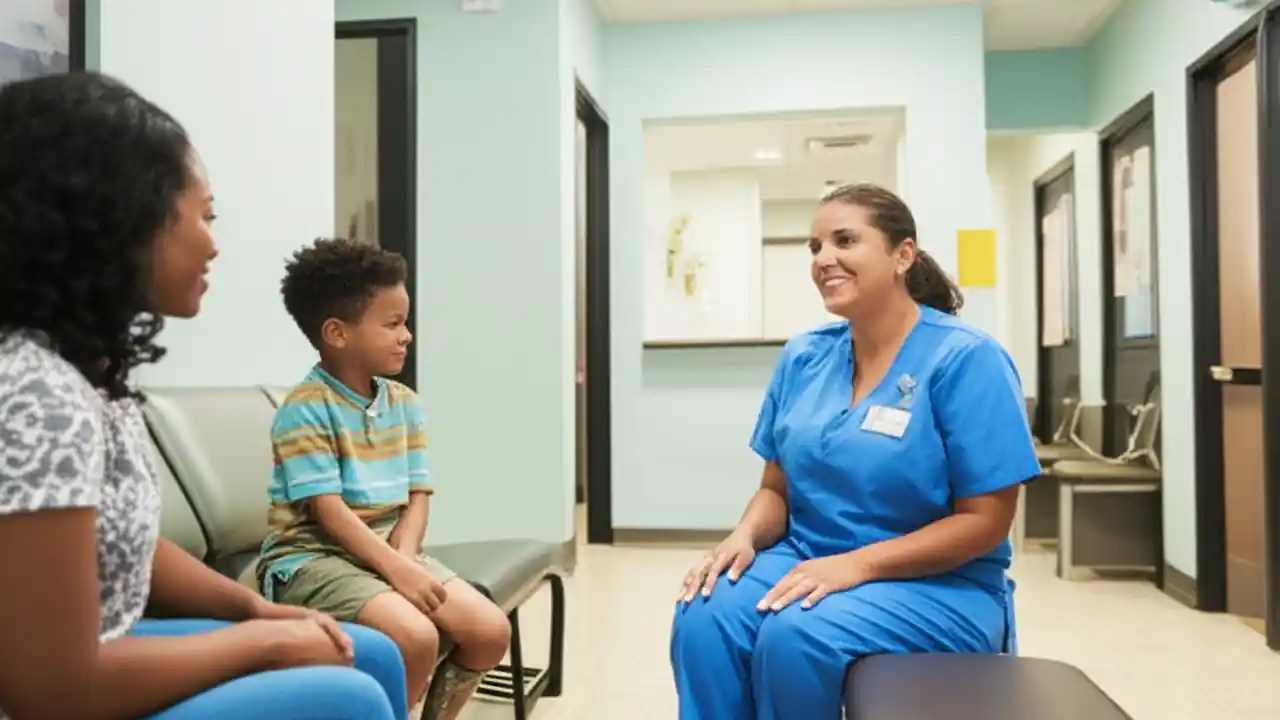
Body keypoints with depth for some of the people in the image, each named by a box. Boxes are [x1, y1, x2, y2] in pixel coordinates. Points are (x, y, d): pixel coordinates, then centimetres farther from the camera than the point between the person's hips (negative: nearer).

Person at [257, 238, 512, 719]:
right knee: (415, 637, -31)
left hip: (391, 548, 7)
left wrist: (404, 557, -13)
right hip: (314, 555, -6)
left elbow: (417, 497, 5)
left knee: (491, 631, -9)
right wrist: (395, 569, -24)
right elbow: (329, 511, -18)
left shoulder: (405, 402, 8)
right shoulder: (305, 409, -12)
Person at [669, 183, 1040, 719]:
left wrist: (857, 564, -22)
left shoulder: (965, 358, -11)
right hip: (804, 559, 4)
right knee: (705, 617, -26)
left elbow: (984, 521, -13)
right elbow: (777, 488, 10)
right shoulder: (802, 357, 6)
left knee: (796, 637, -32)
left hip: (938, 586, -4)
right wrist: (744, 536, -13)